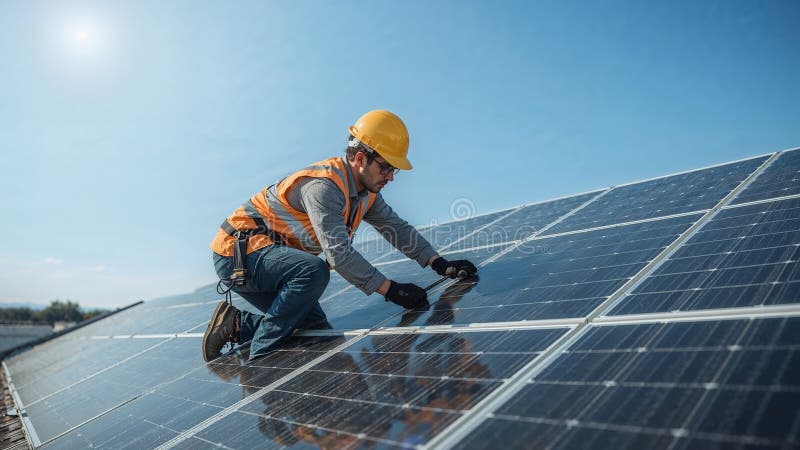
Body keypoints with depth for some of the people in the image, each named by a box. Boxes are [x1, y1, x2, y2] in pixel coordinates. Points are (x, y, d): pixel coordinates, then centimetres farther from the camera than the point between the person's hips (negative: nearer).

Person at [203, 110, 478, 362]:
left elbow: (397, 227, 6)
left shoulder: (366, 190, 3)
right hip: (239, 250, -9)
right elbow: (339, 253, -34)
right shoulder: (323, 186, -27)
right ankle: (259, 360, -21)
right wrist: (391, 290, -33)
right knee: (314, 272, -36)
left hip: (269, 257, 9)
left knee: (319, 333, 3)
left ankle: (237, 324, 11)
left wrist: (440, 264, -3)